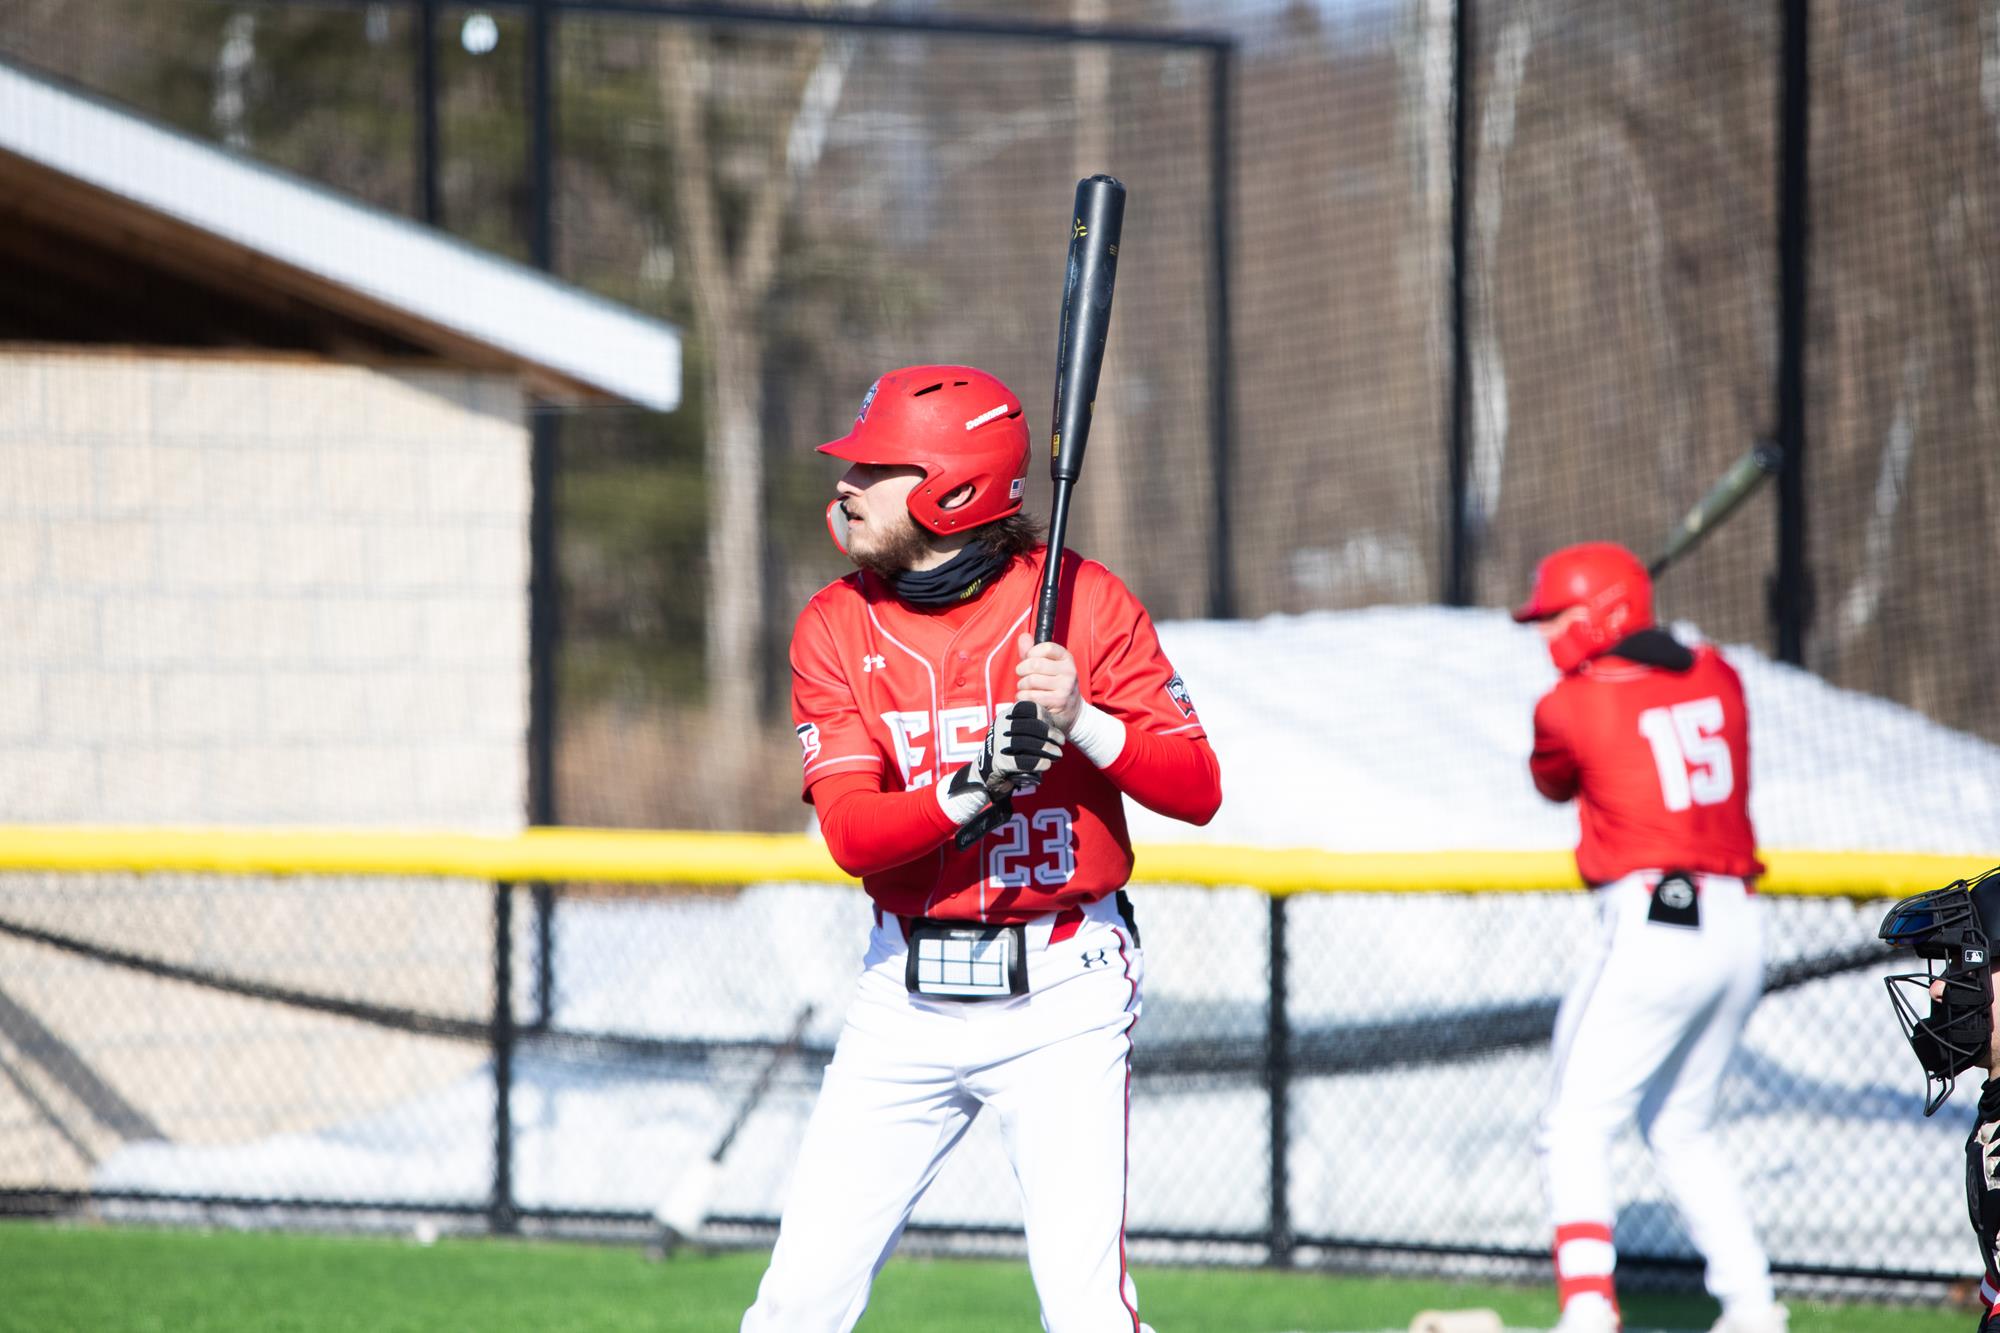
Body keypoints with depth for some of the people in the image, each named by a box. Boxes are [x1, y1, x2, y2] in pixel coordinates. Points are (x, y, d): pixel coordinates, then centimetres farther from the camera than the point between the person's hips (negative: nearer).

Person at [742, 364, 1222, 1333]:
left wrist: (1084, 724, -25)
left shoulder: (1083, 601, -6)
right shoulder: (836, 627, 1)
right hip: (909, 990, 3)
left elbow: (1197, 789, -8)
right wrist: (967, 791, -27)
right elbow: (852, 833, -9)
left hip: (1059, 994, -3)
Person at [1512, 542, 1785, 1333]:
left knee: (1576, 1127, -7)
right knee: (1682, 1127, 21)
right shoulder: (1717, 678, 12)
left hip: (1648, 921, -7)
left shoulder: (1570, 706, -4)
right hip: (1737, 931, 7)